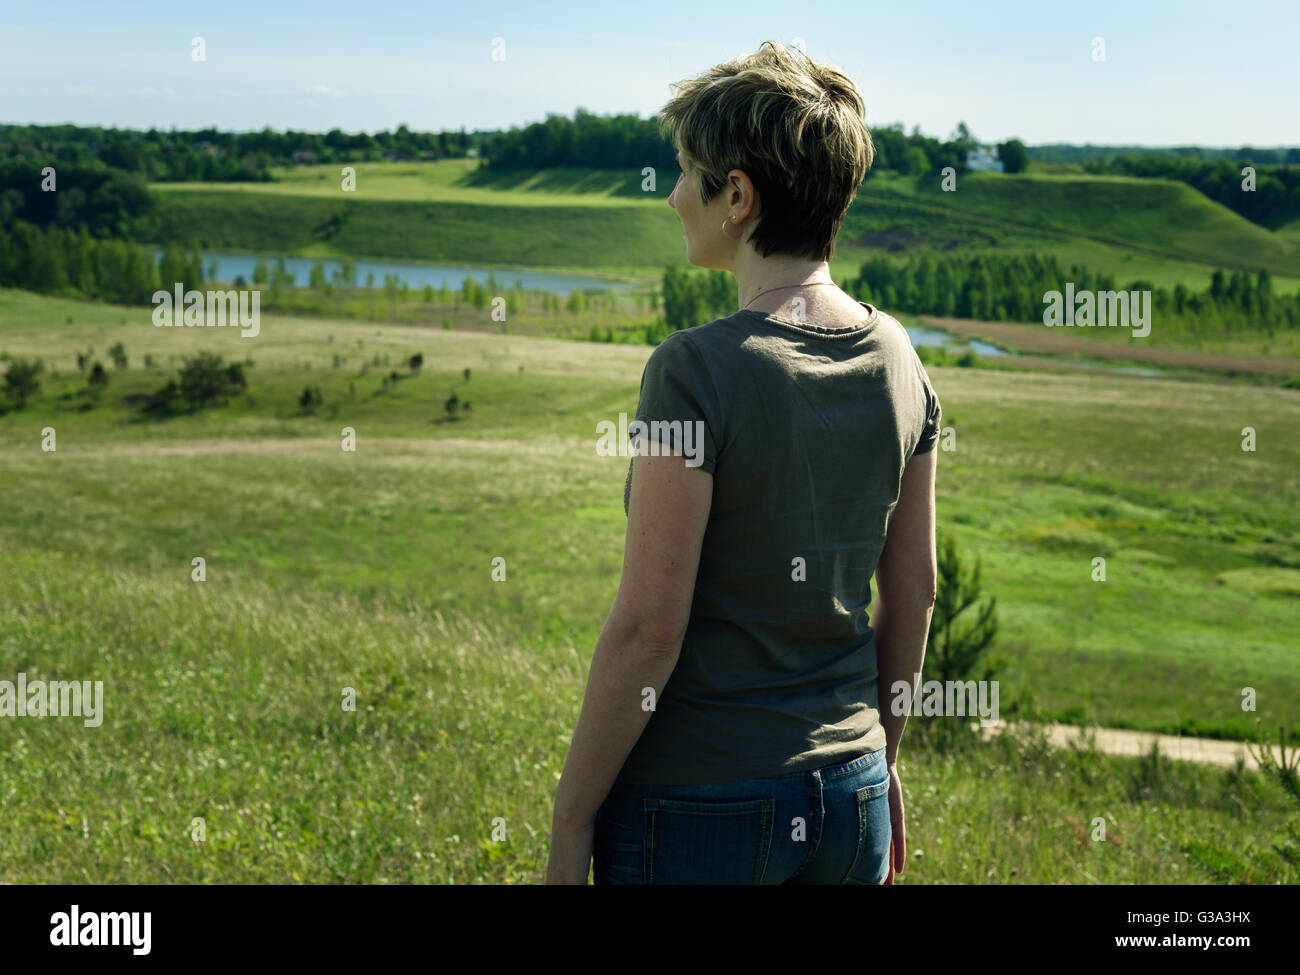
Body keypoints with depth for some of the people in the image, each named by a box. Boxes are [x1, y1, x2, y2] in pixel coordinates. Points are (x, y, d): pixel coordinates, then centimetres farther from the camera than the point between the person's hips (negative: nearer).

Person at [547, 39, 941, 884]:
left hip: (698, 810, -6)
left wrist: (571, 822, -8)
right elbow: (913, 592, 8)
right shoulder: (898, 361, 1)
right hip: (850, 794, 6)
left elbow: (648, 630, -17)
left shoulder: (696, 371, -18)